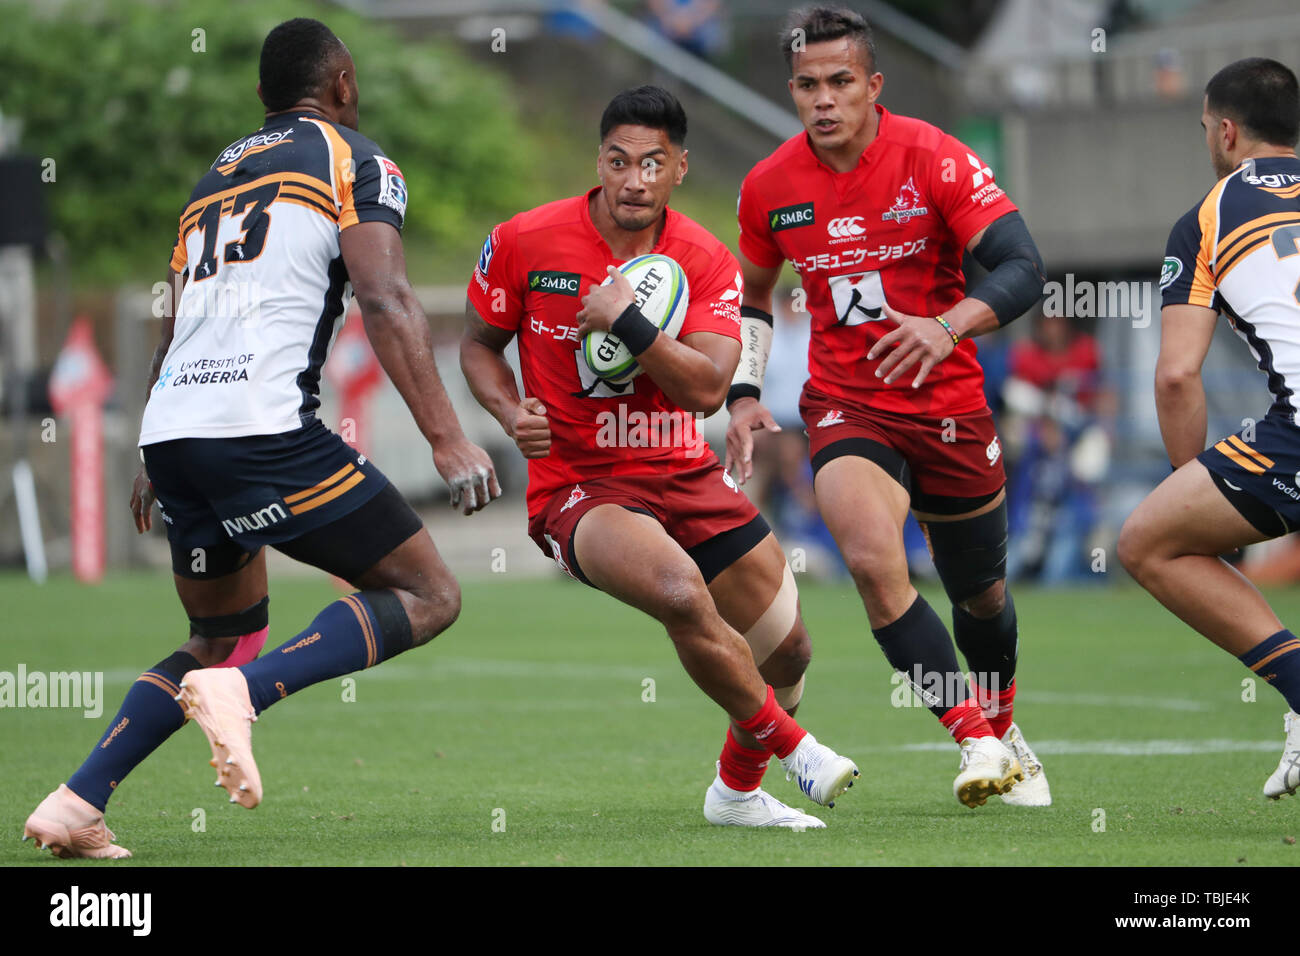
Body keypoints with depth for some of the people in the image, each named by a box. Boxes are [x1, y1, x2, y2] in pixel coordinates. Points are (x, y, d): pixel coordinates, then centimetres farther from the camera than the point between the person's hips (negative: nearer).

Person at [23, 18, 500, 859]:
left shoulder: (214, 178, 27)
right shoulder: (353, 161, 7)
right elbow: (386, 303, -8)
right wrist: (448, 440, -11)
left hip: (172, 432, 7)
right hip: (265, 429, -7)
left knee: (223, 638, 23)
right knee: (427, 597, 0)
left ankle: (77, 803, 7)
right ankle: (242, 692, -21)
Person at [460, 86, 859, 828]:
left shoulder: (708, 262, -5)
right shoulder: (525, 242, -8)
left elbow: (708, 389, -17)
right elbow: (479, 343, 6)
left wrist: (629, 323, -28)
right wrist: (513, 413, -13)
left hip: (683, 473, 4)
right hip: (577, 484, -4)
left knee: (786, 653, 4)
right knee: (682, 593, -33)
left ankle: (739, 786, 35)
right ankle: (790, 747, -9)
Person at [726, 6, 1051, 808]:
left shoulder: (935, 160, -12)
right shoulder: (770, 187, -1)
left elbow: (1024, 268, -19)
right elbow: (752, 297, 16)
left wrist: (948, 327, -35)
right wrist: (744, 393, 3)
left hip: (948, 403, -1)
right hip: (844, 404, 1)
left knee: (981, 594, 13)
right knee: (874, 559, -27)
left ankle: (1001, 722, 44)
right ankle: (977, 741, -19)